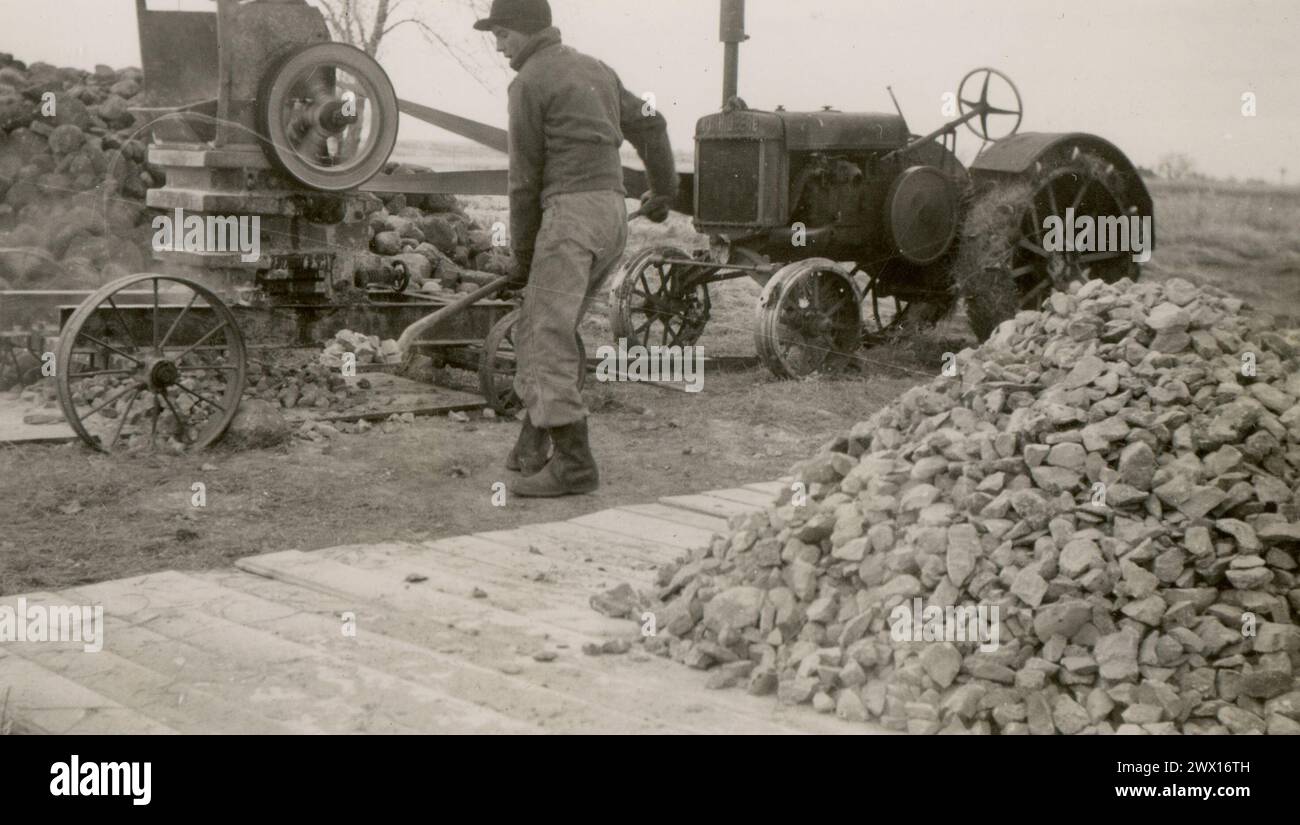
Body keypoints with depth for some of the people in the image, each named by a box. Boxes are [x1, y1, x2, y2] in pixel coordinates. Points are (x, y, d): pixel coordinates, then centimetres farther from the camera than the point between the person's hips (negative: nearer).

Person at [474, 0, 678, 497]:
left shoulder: (530, 82, -3)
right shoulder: (595, 70, 21)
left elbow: (526, 178, -2)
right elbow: (649, 125, 24)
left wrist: (523, 256, 6)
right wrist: (664, 191, 39)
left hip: (570, 210, -9)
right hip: (613, 212, 9)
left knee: (546, 342, -11)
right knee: (537, 327, 18)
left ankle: (573, 464, -19)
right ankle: (534, 445, 21)